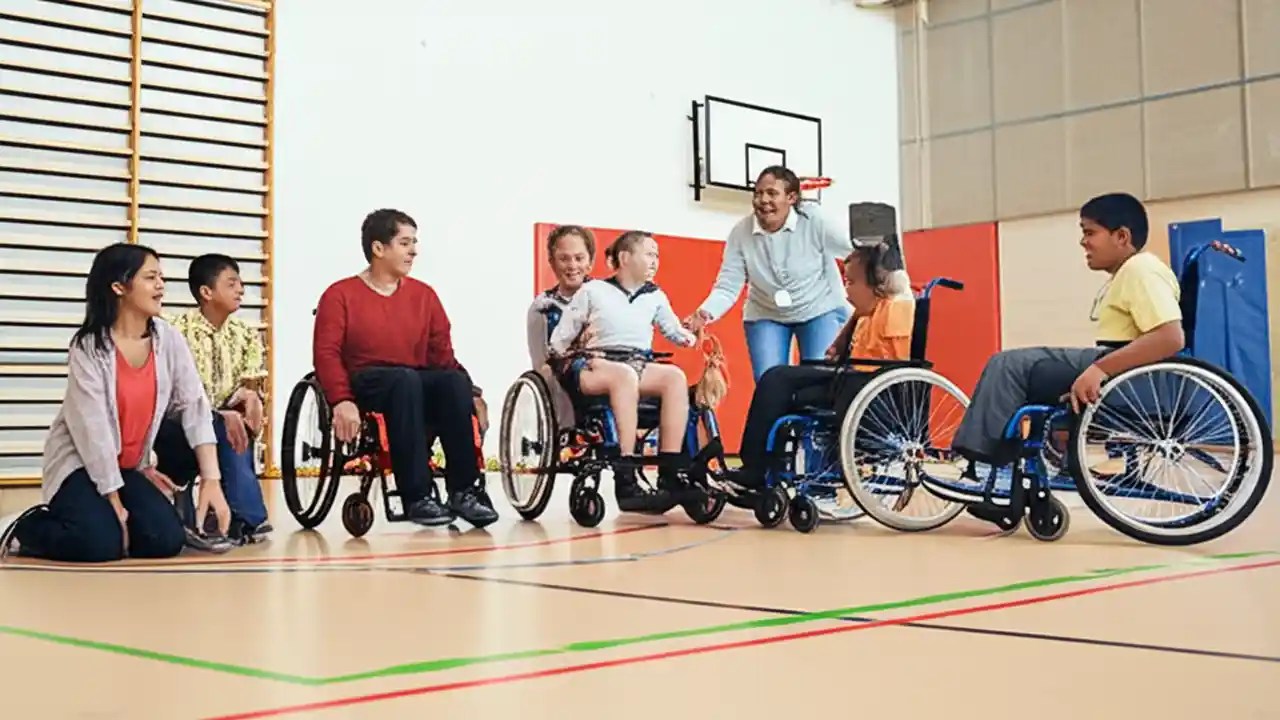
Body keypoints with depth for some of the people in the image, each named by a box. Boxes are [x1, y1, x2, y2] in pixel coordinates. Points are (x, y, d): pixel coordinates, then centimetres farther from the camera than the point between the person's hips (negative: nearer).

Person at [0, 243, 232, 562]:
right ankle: (30, 528, 5)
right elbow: (93, 430, -19)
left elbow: (195, 407, -8)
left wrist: (212, 481, -16)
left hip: (129, 467, 5)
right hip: (81, 463, -5)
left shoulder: (168, 339, -6)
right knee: (101, 544, -26)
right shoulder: (88, 347, -18)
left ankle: (104, 522, 14)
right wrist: (115, 504, -19)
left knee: (166, 540, -15)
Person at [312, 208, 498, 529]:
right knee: (405, 379, -37)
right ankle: (418, 498, -38)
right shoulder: (341, 295, 3)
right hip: (365, 385, -4)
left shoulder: (424, 294, 14)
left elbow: (442, 354, 9)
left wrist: (469, 392, -9)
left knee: (455, 381, -29)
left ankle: (464, 491, -27)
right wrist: (342, 400, -23)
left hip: (419, 383, 4)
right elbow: (326, 353, -6)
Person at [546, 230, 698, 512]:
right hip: (593, 365, -4)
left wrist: (685, 336, 0)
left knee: (675, 377, -29)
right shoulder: (592, 291, 9)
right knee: (625, 374, -40)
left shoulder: (655, 296, 20)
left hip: (639, 364, 4)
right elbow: (558, 341, 11)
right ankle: (625, 482, -45)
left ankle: (670, 479, -34)